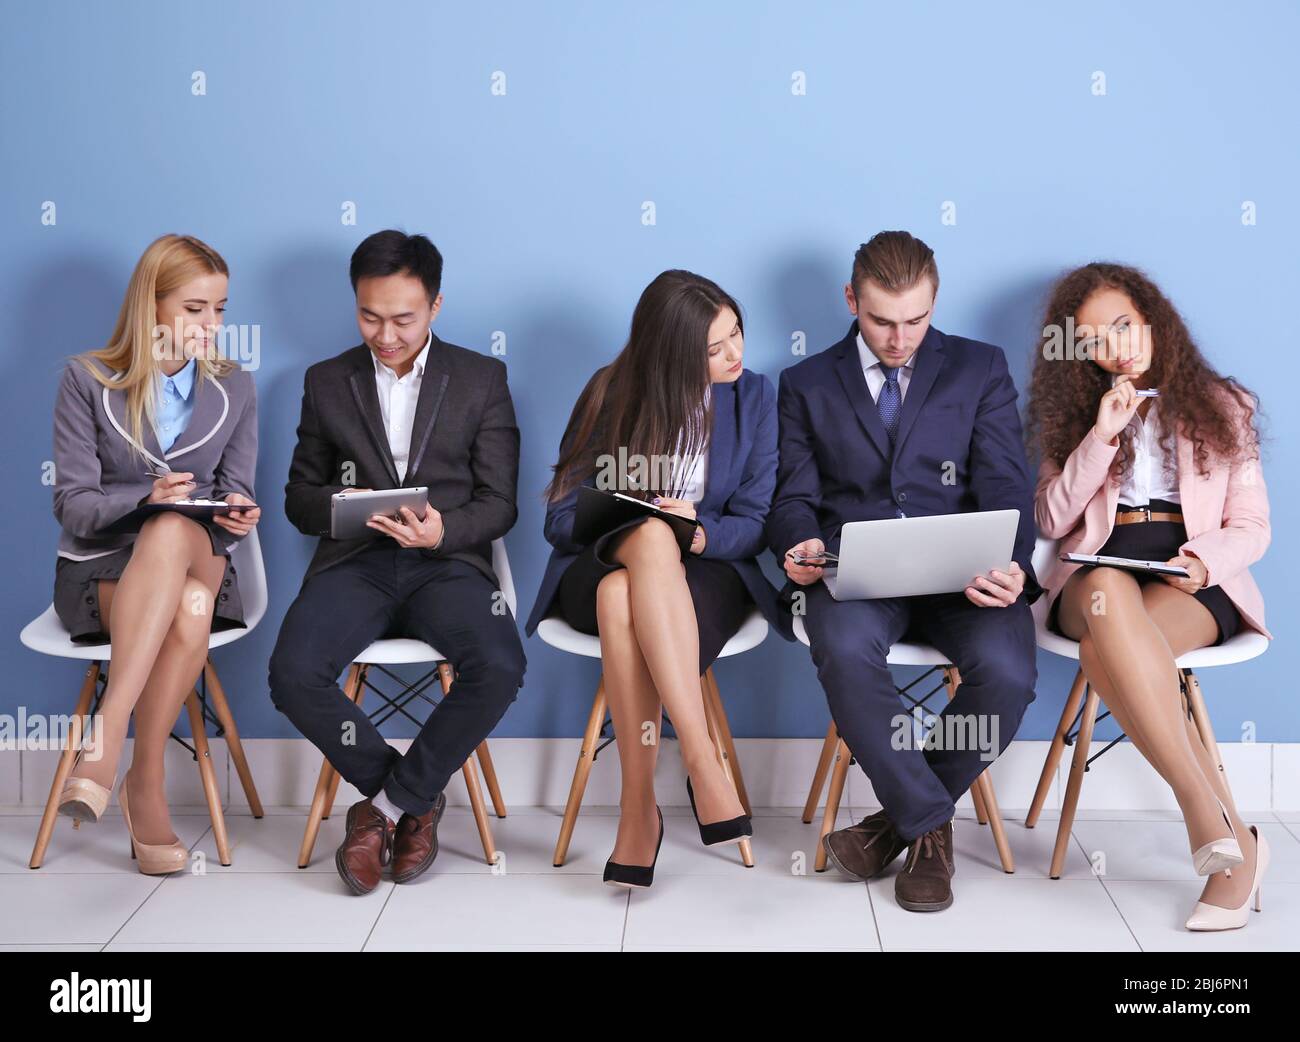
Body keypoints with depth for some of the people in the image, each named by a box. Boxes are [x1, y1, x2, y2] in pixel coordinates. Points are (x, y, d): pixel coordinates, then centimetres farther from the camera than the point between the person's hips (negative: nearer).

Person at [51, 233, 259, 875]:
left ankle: (107, 739, -39)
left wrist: (237, 515, -12)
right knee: (187, 609, -39)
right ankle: (143, 783, -36)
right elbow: (72, 503, -2)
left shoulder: (234, 389, 12)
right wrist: (145, 497, -22)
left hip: (199, 559, 2)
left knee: (172, 531, -39)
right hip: (99, 569, -2)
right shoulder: (86, 381, 3)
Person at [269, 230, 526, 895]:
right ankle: (416, 797, -6)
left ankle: (385, 804, -10)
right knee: (293, 673, -29)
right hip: (355, 563, 1)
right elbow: (300, 497, 15)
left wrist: (442, 529, -16)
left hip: (448, 561, -1)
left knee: (499, 669, -32)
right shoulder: (326, 382, 15)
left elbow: (499, 504, 6)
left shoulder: (482, 379, 10)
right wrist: (341, 507, -10)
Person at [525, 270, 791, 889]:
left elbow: (754, 523, 0)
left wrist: (701, 533, -23)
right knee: (651, 538, -39)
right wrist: (638, 528, -20)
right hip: (603, 567, 0)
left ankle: (639, 807, -34)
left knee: (623, 599, -38)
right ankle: (702, 765, -43)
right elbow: (561, 517, 1)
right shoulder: (610, 396, 2)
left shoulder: (755, 398, 5)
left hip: (705, 574, 0)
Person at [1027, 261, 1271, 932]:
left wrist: (1206, 558, -12)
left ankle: (1218, 832, -33)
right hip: (1096, 572, 1)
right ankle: (1221, 822, -40)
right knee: (1108, 598, -40)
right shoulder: (1075, 413, 20)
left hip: (1192, 582, -1)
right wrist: (1102, 436, -4)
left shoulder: (1220, 406, 17)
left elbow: (1252, 527, 10)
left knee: (1107, 647, -37)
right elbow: (1052, 522, 7)